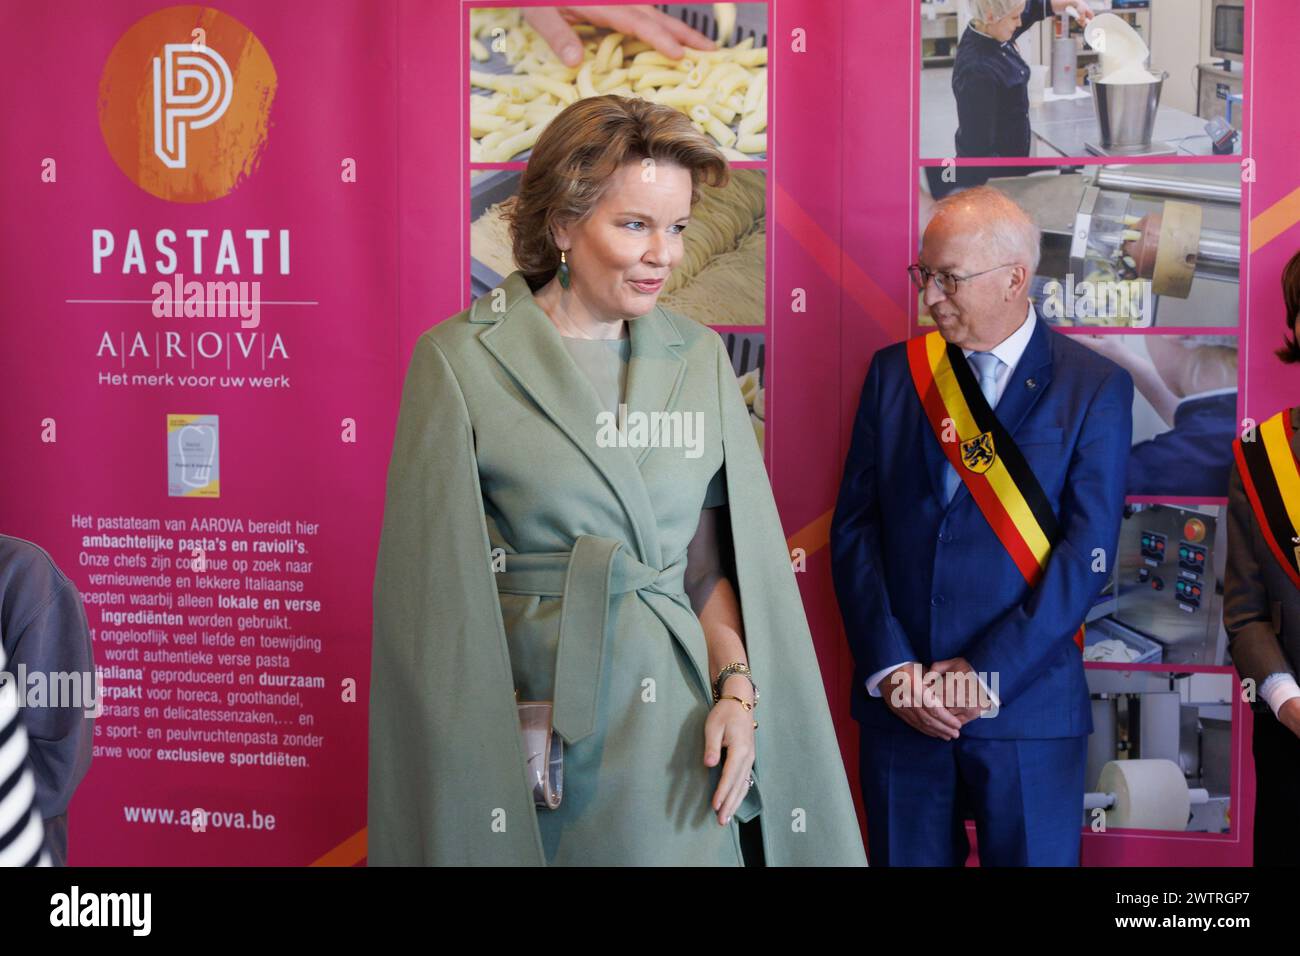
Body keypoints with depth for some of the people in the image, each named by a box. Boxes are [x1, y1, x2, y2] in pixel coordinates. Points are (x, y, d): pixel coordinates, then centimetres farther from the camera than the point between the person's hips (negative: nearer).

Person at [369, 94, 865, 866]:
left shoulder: (701, 357, 6)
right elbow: (436, 586, -5)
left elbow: (715, 559, 9)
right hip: (527, 730, -3)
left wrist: (737, 685, -7)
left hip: (674, 733, 3)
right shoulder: (461, 361, -6)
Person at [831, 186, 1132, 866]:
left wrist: (987, 676, -13)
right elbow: (853, 528, 3)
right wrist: (890, 668, -7)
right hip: (899, 704, 3)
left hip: (1028, 703, -2)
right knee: (906, 857, 11)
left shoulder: (1095, 388, -2)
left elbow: (1087, 550, -8)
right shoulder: (894, 373, 7)